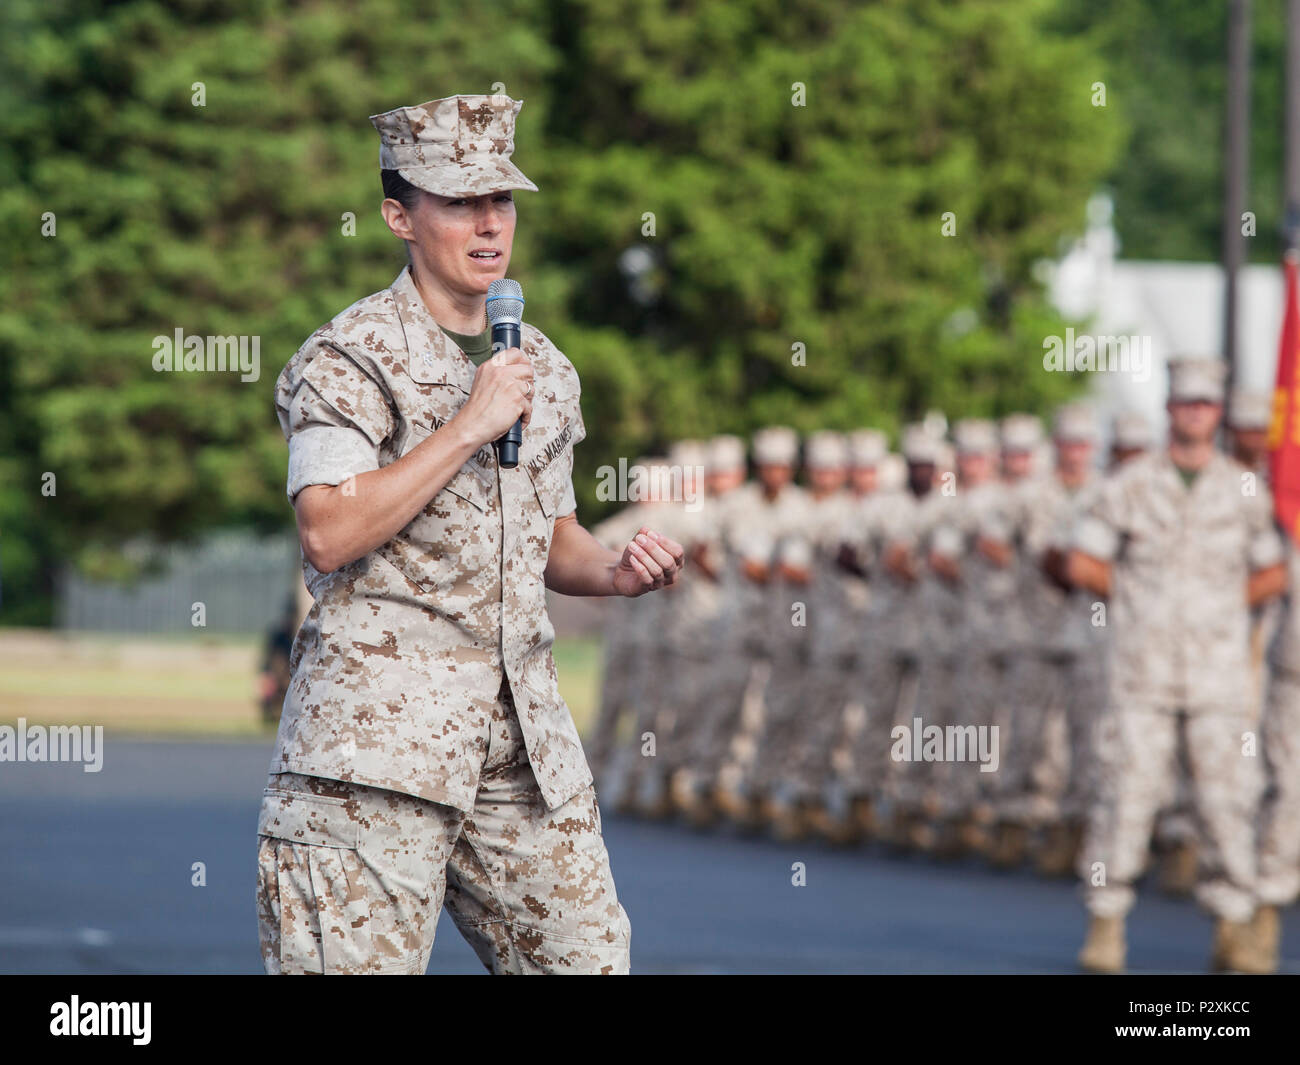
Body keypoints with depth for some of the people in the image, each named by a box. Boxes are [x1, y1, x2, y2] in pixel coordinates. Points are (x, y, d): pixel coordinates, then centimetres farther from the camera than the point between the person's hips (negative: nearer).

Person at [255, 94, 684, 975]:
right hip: (379, 727, -6)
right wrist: (470, 426, -16)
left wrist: (616, 572, 4)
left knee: (589, 952, 4)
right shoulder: (349, 359, -5)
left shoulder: (543, 367, 17)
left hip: (524, 734, 7)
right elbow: (330, 535, -17)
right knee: (357, 959, -9)